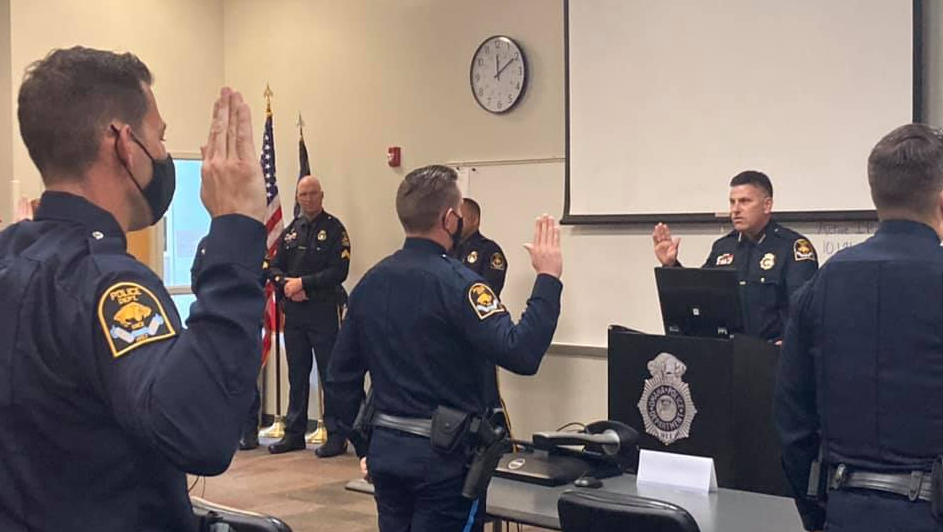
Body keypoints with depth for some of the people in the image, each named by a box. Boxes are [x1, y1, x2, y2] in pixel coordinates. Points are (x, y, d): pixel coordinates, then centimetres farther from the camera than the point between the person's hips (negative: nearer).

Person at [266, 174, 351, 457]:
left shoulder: (334, 229, -5)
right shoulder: (291, 230, 13)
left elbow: (339, 272, -14)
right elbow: (273, 267, 12)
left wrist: (303, 282, -15)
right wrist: (287, 284, -8)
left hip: (324, 310, -6)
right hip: (293, 311, 6)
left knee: (330, 374, -2)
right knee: (297, 374, 13)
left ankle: (336, 436, 5)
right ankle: (294, 433, 21)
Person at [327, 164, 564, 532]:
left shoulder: (370, 281, 5)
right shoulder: (455, 281, -17)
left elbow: (341, 374, 8)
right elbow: (521, 354, -26)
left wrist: (364, 445, 17)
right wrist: (548, 277, -18)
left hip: (386, 449, 7)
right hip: (445, 454, -7)